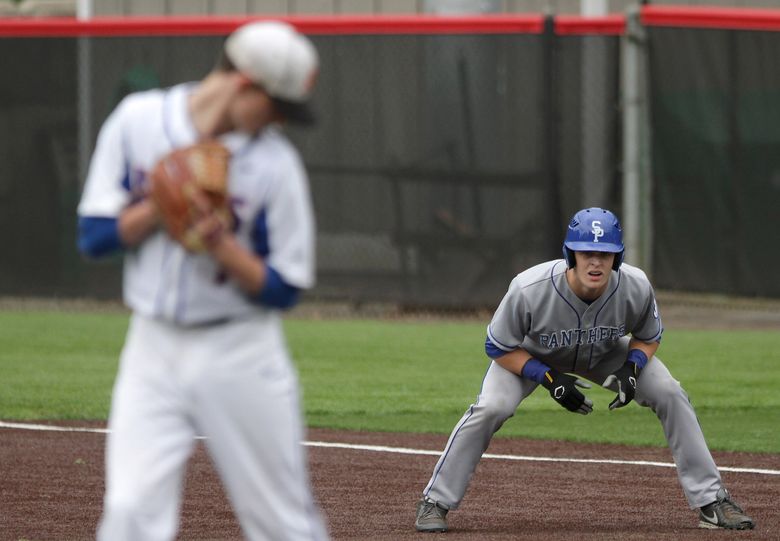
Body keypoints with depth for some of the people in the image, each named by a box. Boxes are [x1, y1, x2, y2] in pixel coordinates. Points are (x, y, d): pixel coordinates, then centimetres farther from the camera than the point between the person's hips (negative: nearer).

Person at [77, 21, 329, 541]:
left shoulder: (276, 161, -7)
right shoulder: (137, 121, -3)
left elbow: (284, 288, -5)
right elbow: (95, 234, -2)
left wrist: (221, 243, -22)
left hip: (240, 356, -1)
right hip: (153, 347, 1)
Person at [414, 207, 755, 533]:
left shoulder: (636, 288, -31)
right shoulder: (529, 290, -39)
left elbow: (648, 336, -8)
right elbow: (499, 348, -23)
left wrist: (631, 370, -28)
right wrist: (548, 378, -32)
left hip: (606, 355, 2)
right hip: (533, 356, -2)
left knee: (671, 395, -12)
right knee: (490, 408, -25)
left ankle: (711, 502, -1)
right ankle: (435, 502, -7)